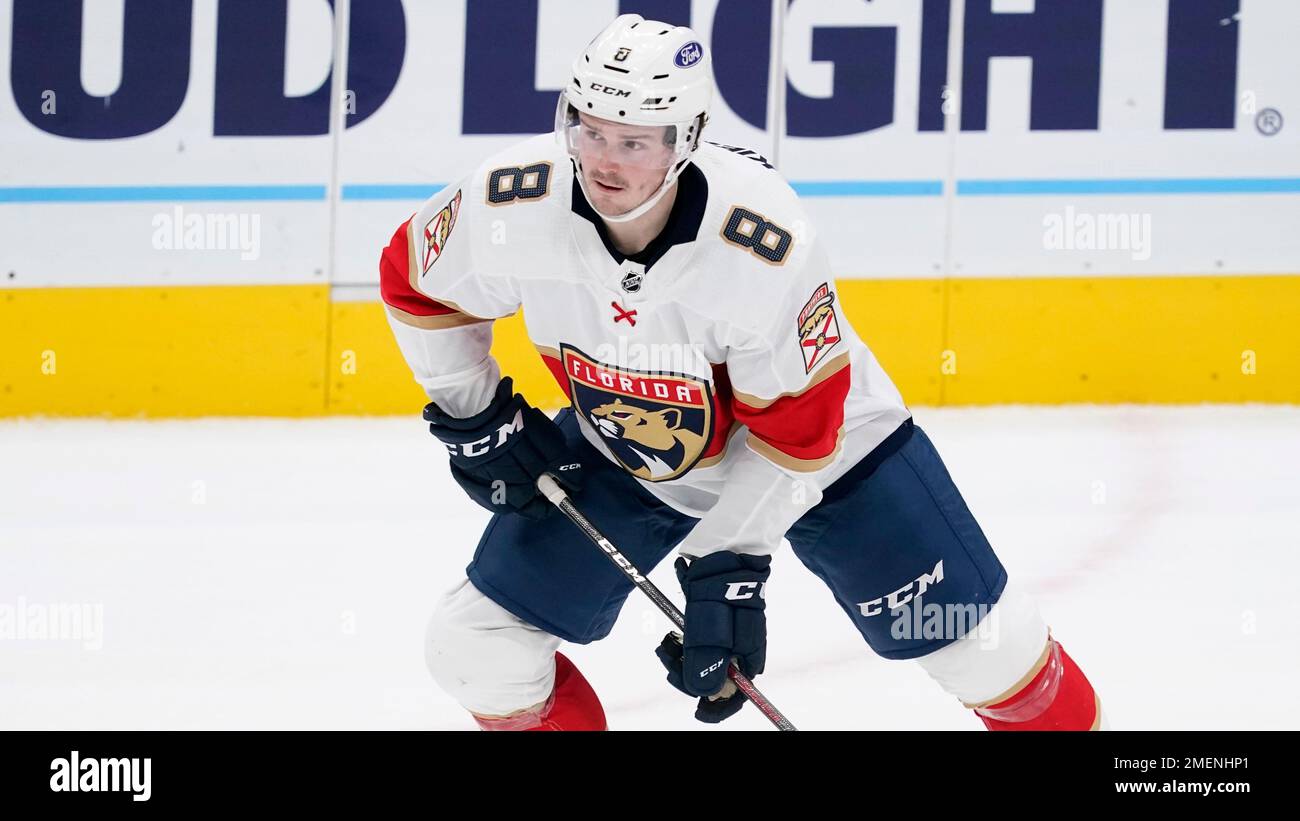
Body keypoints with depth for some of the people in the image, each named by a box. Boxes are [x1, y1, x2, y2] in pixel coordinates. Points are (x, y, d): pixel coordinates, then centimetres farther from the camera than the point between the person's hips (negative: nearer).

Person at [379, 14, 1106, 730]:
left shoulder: (766, 242, -36)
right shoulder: (514, 206, -28)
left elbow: (797, 427, -25)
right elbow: (419, 281, -5)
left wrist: (730, 562, -25)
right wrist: (475, 419, -5)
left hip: (824, 448, -3)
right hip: (622, 457, 3)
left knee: (982, 640, -2)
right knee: (475, 647, -5)